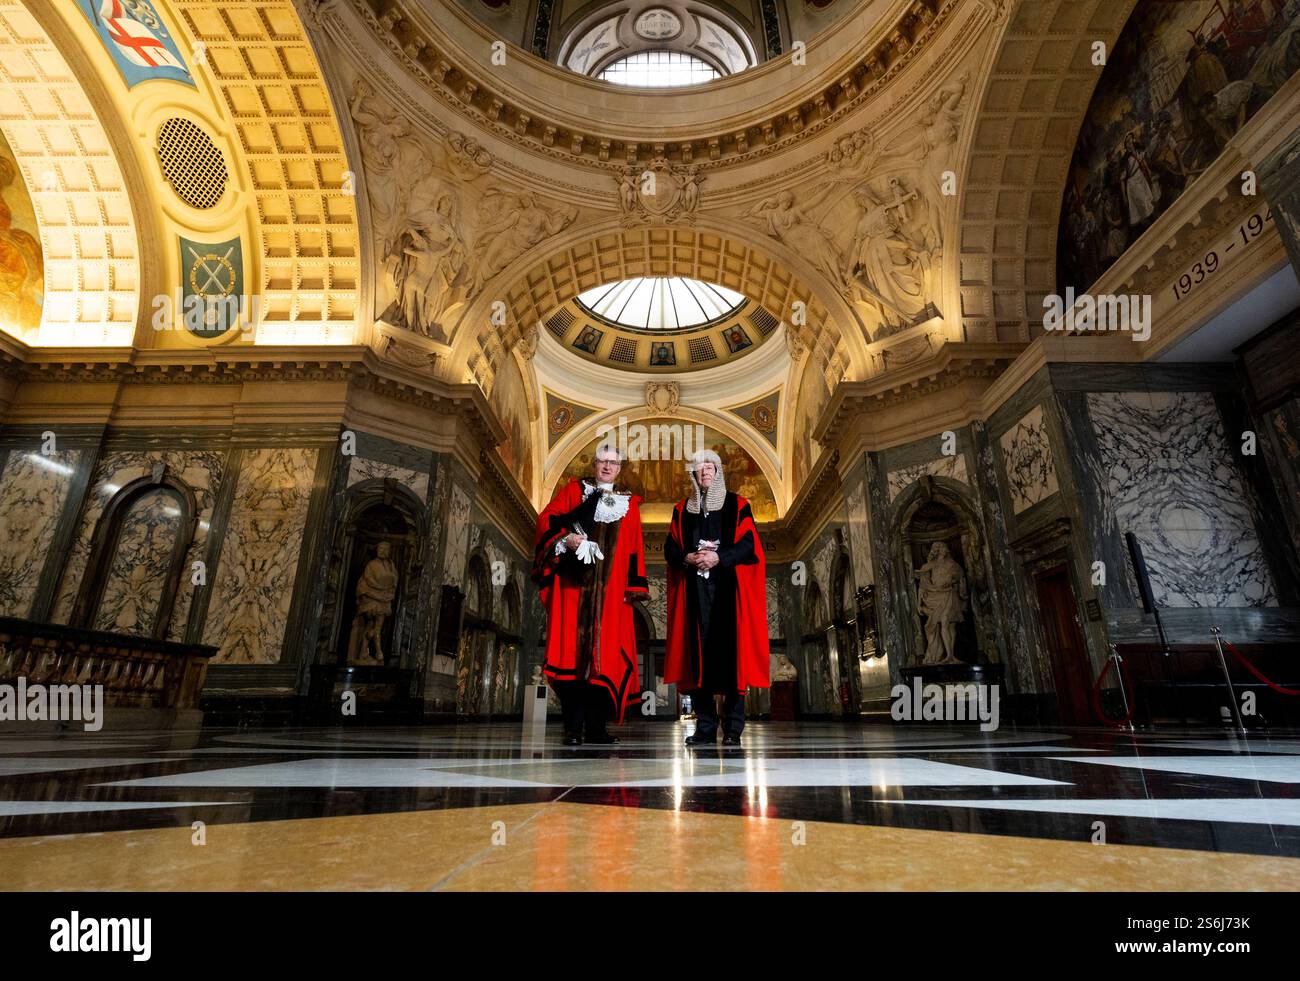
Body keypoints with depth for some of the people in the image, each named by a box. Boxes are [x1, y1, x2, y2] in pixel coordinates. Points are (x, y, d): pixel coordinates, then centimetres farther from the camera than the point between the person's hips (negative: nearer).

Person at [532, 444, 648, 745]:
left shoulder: (629, 503, 19)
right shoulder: (575, 491, 15)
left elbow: (635, 546, 13)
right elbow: (546, 519, 4)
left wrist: (634, 585, 4)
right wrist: (566, 537, -15)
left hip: (610, 588, 2)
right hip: (573, 584, -1)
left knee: (605, 651, -3)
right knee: (573, 646, -8)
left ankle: (596, 727, 3)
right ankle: (573, 728, -3)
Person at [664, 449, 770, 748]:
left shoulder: (737, 505, 8)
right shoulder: (682, 509, 17)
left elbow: (748, 544, -2)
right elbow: (670, 548, 11)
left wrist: (718, 557, -16)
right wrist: (688, 558, -10)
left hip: (729, 588, -2)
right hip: (695, 589, 2)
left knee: (730, 649, -7)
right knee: (699, 652, -2)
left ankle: (733, 729, 0)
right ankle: (705, 728, 4)